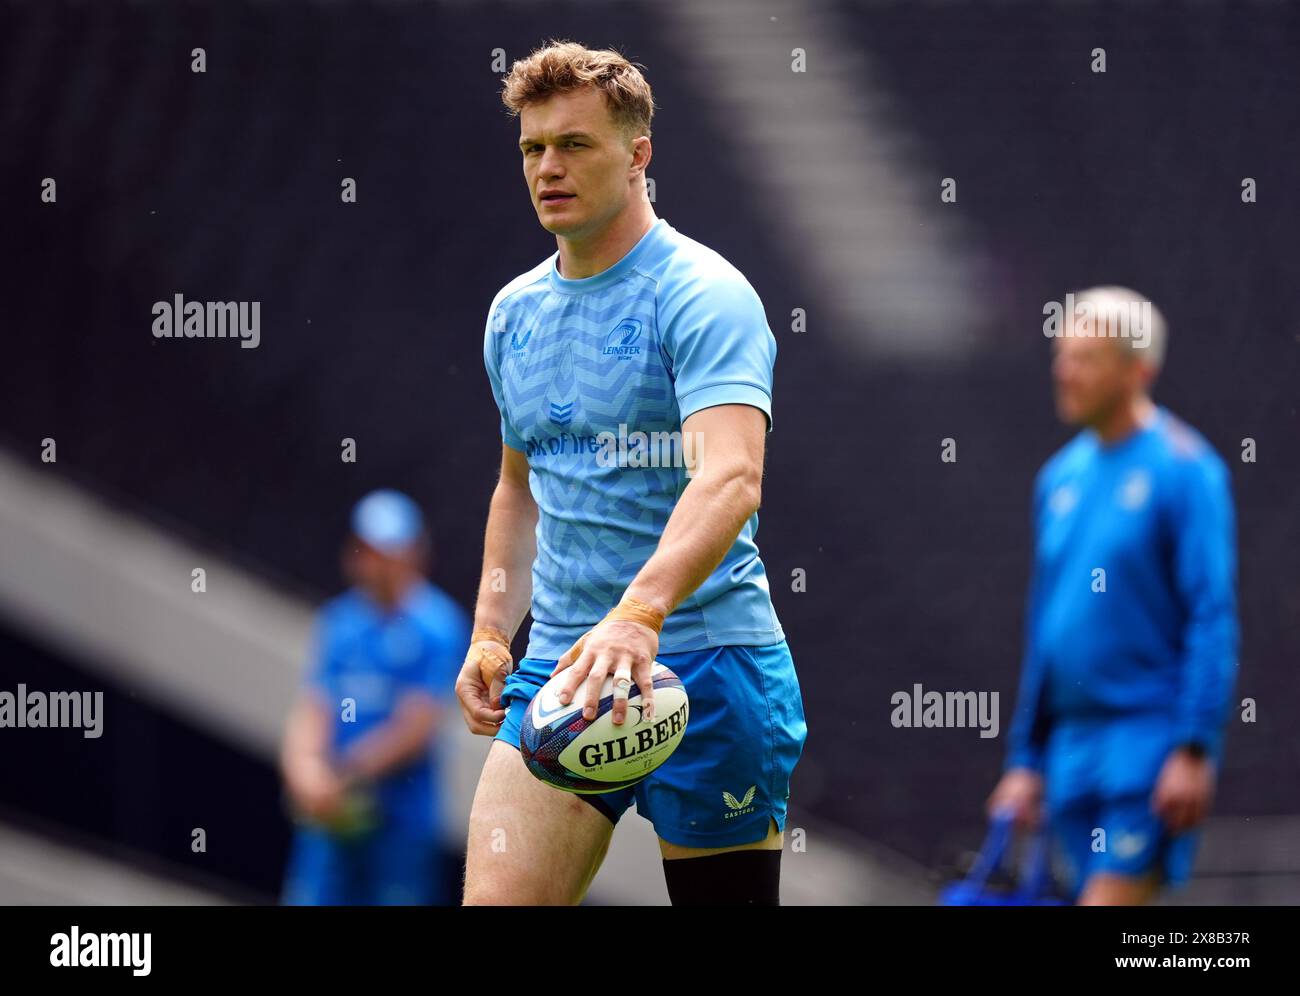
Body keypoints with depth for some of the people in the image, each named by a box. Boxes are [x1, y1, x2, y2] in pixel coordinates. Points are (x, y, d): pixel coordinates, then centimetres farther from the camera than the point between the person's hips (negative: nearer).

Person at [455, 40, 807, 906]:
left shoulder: (702, 295, -12)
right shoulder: (515, 312, 13)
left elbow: (731, 479, -27)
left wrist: (637, 615, -42)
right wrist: (490, 634, 14)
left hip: (706, 667, -6)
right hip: (558, 670, 6)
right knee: (495, 901, -10)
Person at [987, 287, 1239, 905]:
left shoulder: (1184, 470, -8)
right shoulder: (1062, 477, 14)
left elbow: (1213, 617, -12)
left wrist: (1195, 751, -18)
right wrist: (1025, 759, 20)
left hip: (1151, 739, -7)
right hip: (1071, 743, 7)